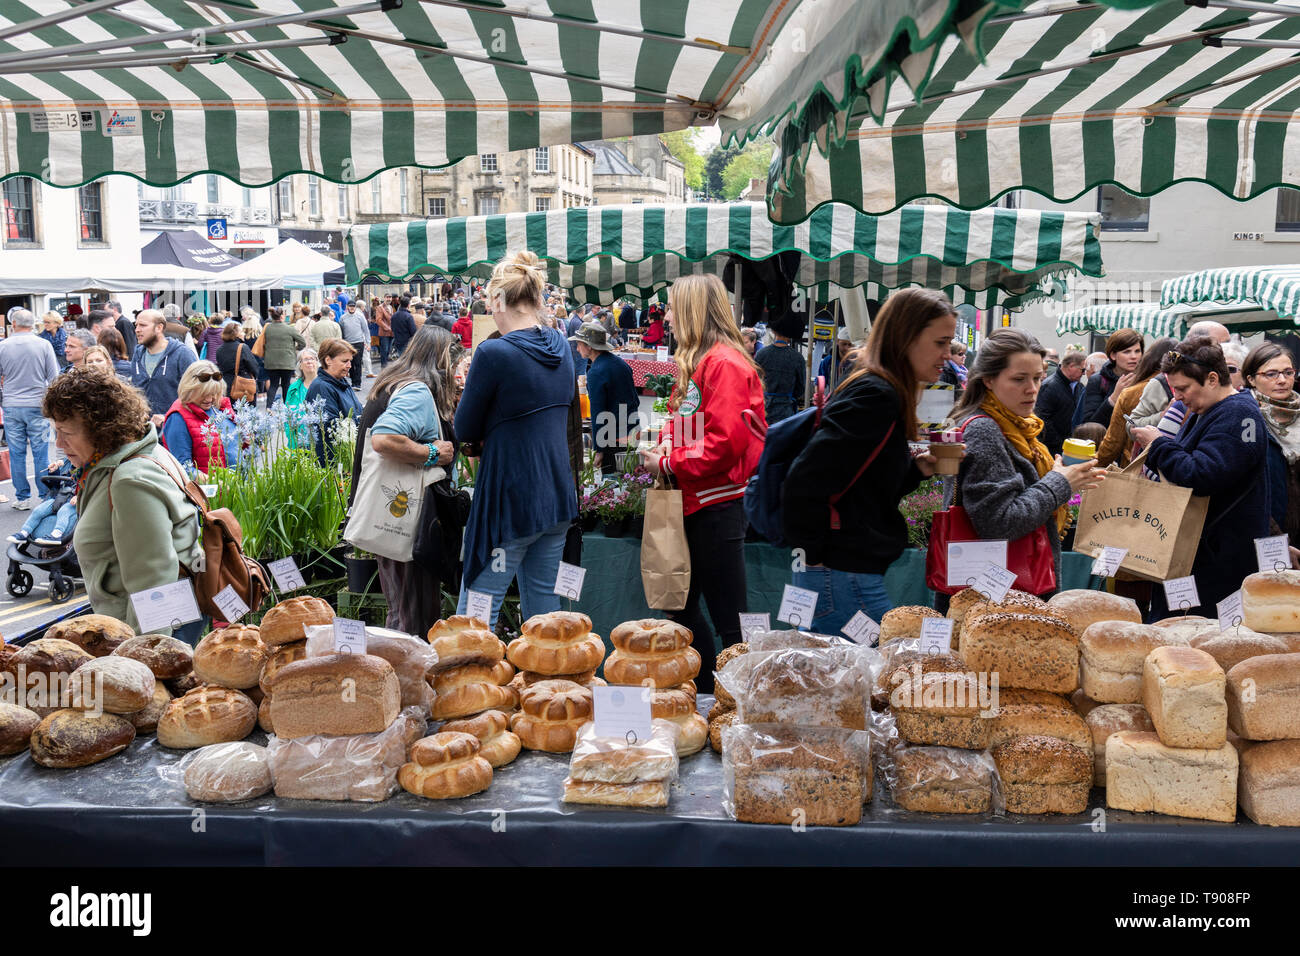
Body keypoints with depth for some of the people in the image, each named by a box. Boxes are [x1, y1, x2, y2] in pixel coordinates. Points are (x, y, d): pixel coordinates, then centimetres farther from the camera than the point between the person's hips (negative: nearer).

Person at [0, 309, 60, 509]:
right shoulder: (44, 344, -5)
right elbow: (54, 377, -3)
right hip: (37, 405, -1)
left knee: (16, 453, 7)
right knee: (41, 453, 4)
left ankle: (22, 498, 12)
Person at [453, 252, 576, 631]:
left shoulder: (494, 353, -16)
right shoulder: (561, 347, 5)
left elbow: (465, 430, -7)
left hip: (510, 503, -7)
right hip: (558, 499, 7)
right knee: (543, 607, 16)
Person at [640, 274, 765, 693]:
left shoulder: (725, 364, -15)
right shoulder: (694, 363, 16)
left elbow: (725, 442, -23)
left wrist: (668, 463, -14)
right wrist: (666, 442, 2)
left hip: (717, 506, -11)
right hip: (692, 503, 11)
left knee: (728, 619, -3)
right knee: (680, 605, 17)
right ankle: (706, 696, 29)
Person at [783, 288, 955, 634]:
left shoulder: (876, 392, 14)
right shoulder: (875, 397, -16)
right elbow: (806, 481, -24)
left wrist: (917, 469, 4)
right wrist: (811, 555, -13)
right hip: (844, 579, -10)